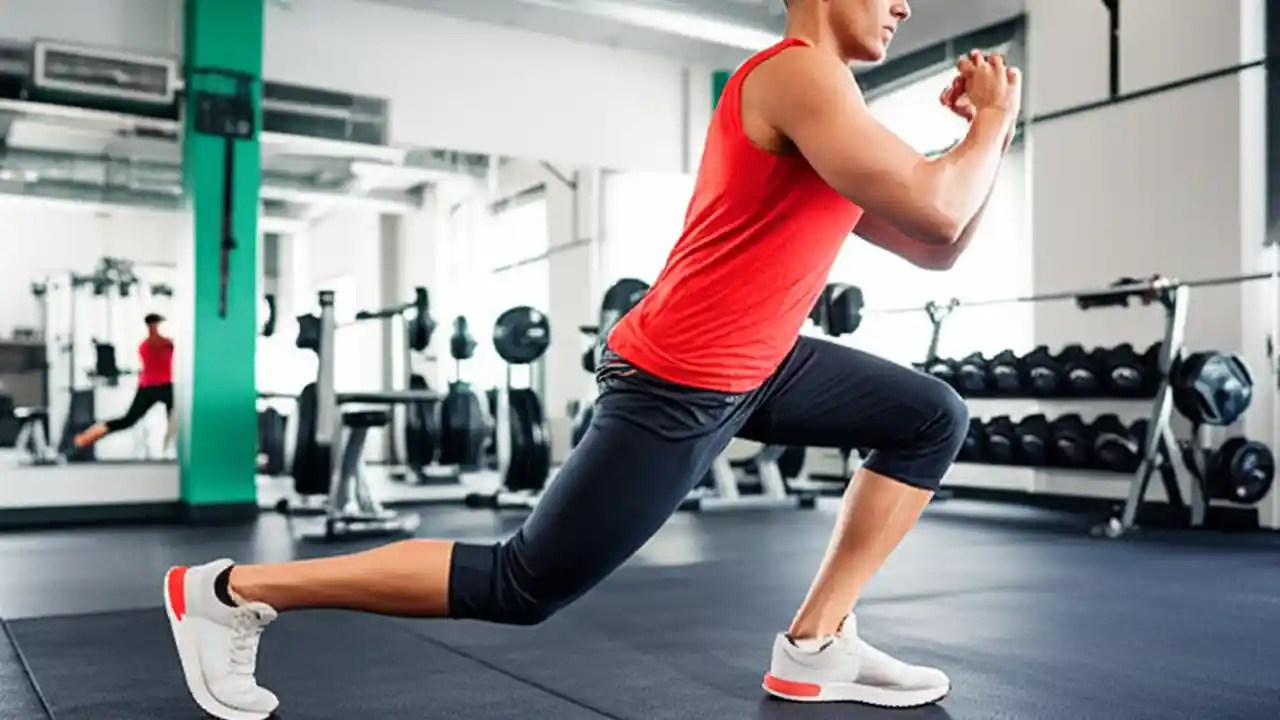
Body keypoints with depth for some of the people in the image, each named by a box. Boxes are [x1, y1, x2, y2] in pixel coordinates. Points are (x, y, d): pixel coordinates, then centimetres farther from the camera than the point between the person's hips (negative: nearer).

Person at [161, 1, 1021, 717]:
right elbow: (933, 209, -24)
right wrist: (993, 122, -5)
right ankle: (229, 592, 8)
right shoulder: (797, 75, -16)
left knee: (934, 419, 13)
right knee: (524, 585, -4)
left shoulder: (831, 103, 16)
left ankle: (816, 644, 12)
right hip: (675, 386, -10)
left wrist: (991, 135, 9)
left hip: (753, 364, 10)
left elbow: (937, 248, 19)